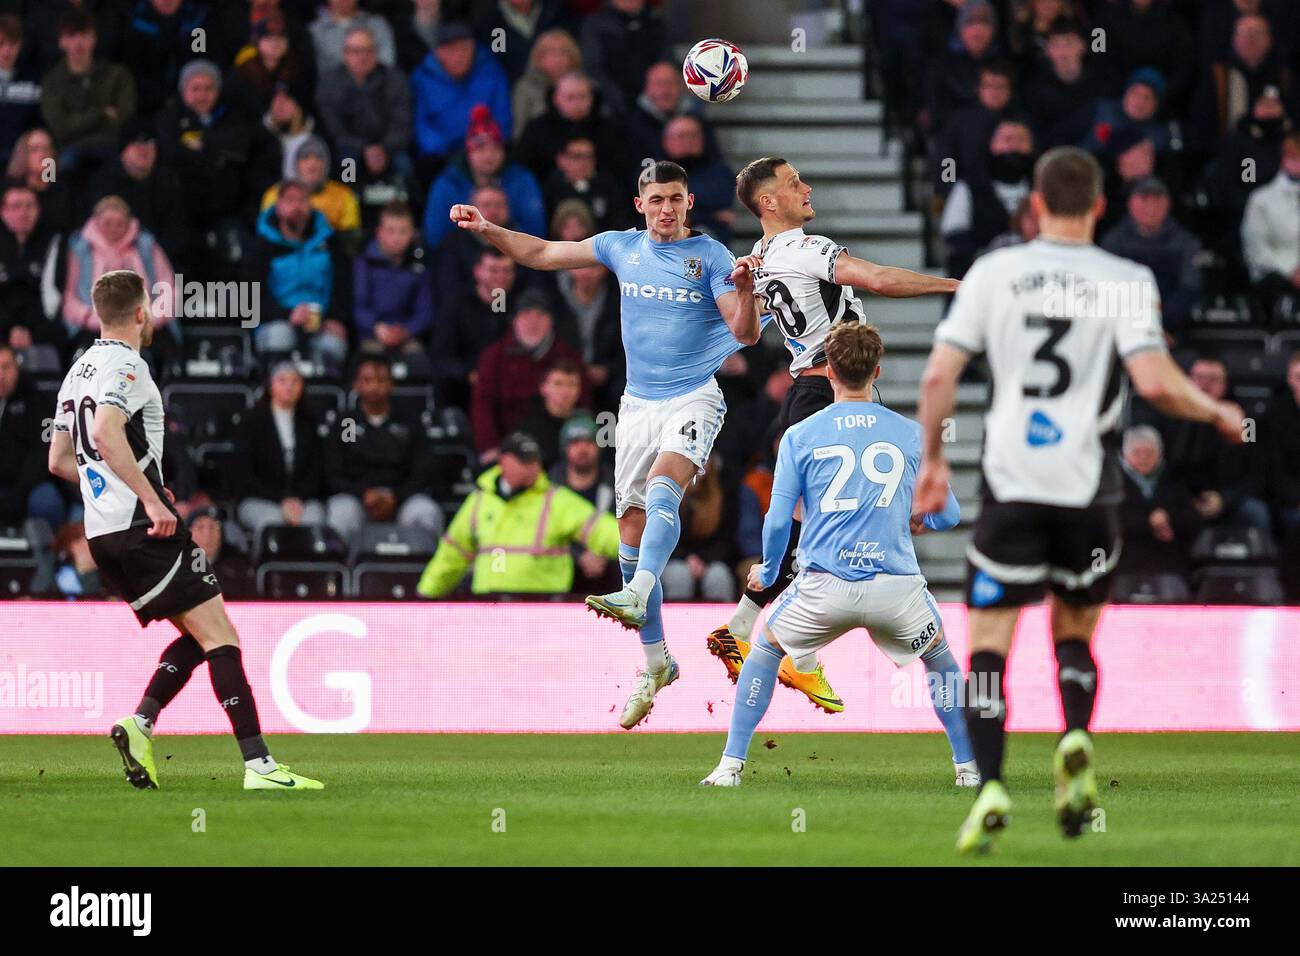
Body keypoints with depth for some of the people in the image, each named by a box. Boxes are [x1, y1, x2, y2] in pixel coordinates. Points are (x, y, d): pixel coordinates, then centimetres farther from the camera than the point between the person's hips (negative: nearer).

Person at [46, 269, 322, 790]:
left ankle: (139, 724, -2)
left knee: (199, 637, 15)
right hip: (143, 530, -9)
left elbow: (60, 460, 24)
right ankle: (258, 763, -17)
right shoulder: (125, 366, -9)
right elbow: (107, 434, -26)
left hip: (103, 533, 9)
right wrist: (151, 499, -26)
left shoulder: (78, 371, 18)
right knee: (219, 635, -9)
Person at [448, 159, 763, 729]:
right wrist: (487, 230, 5)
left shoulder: (710, 257, -4)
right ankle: (656, 663, 14)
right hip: (639, 402, 5)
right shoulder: (623, 249, 9)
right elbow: (542, 254, 17)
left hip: (694, 399, -5)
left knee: (662, 489, -33)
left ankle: (634, 597, -51)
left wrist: (745, 292, -30)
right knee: (631, 531, 4)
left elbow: (745, 334, -11)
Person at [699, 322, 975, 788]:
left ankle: (731, 766, 18)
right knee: (939, 654, 29)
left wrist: (767, 572, 23)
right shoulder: (910, 434, 8)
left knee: (765, 648, 26)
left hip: (824, 587, -1)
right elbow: (948, 515, 13)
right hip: (896, 585, 1)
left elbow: (777, 522, 3)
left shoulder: (799, 436, 5)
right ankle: (969, 767, 23)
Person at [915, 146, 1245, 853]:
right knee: (1073, 634, 20)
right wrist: (1217, 414, 6)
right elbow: (1154, 381, -12)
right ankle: (1076, 741, -8)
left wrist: (932, 459, 11)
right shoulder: (1126, 282, -1)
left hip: (1010, 482, -1)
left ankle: (989, 788, -14)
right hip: (1088, 489, 1)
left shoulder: (992, 272, 3)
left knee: (988, 641, 2)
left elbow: (938, 375, -2)